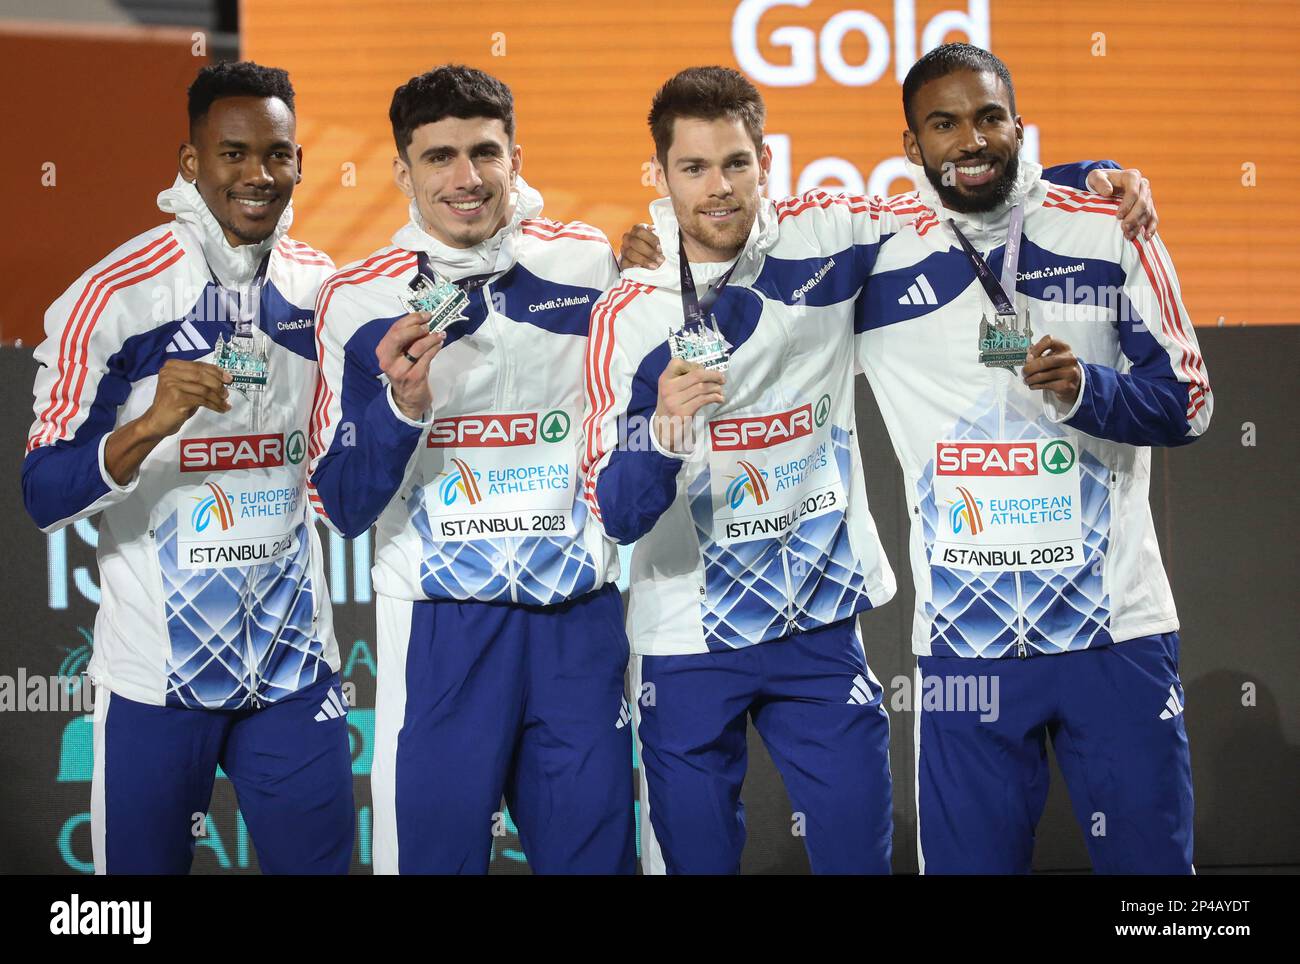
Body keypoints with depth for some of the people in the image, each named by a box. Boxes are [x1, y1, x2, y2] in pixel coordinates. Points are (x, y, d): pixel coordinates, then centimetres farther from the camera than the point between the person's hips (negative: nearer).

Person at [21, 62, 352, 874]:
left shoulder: (327, 289, 4)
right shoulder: (115, 295, -10)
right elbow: (44, 496, -12)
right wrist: (152, 424, -28)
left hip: (294, 659, 4)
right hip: (159, 671, -4)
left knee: (319, 860, 8)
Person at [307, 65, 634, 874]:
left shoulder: (592, 263, 3)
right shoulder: (360, 300, -2)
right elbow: (344, 509, -3)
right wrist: (401, 405, -19)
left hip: (580, 617, 2)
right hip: (441, 628, -1)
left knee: (595, 853, 6)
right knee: (435, 853, 3)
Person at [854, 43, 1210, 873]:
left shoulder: (1111, 235, 0)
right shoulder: (879, 265, 2)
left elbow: (1189, 402, 0)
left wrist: (1088, 388, -18)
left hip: (1118, 626, 0)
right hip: (966, 640, 1)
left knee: (1151, 856, 4)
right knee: (971, 860, 2)